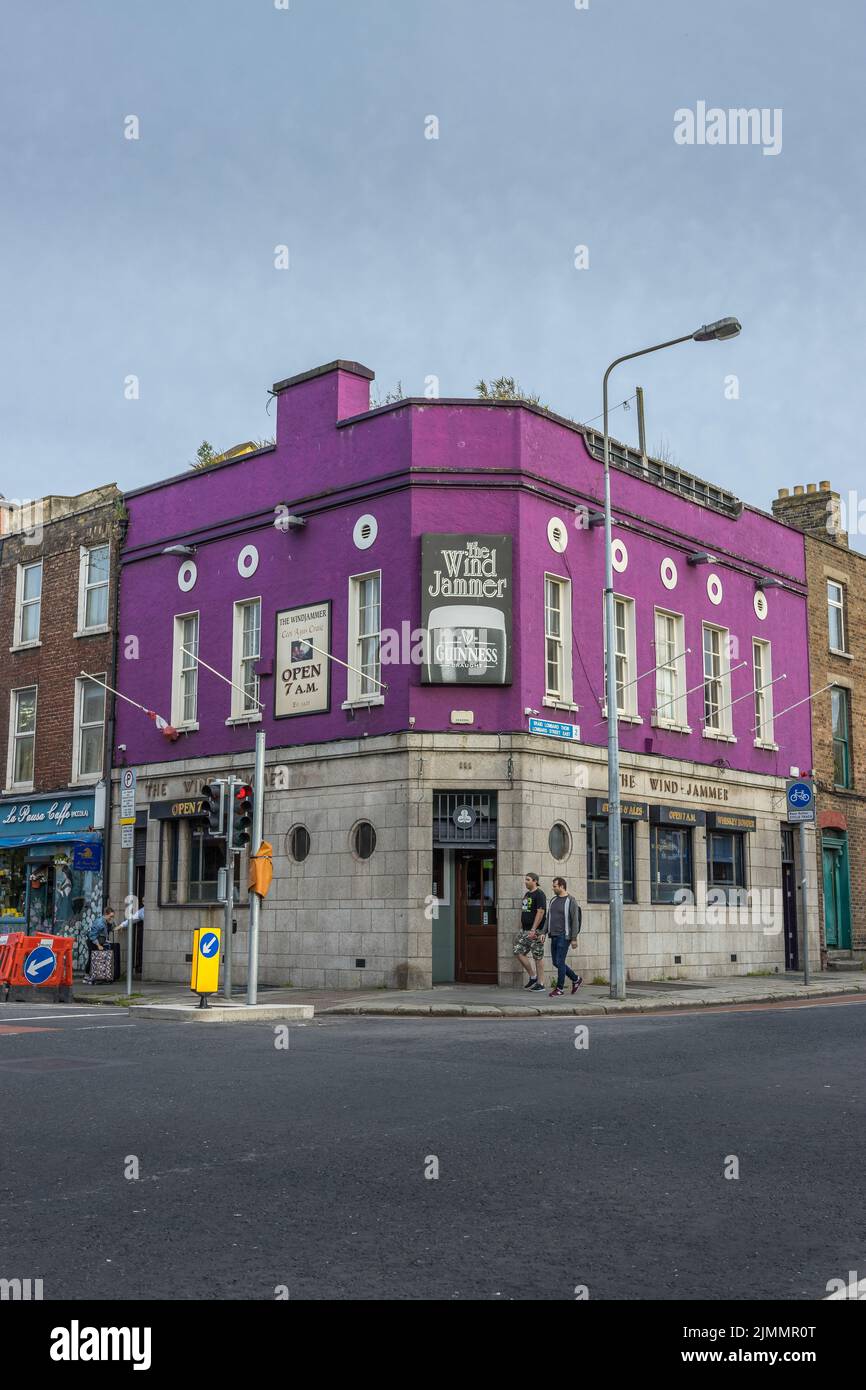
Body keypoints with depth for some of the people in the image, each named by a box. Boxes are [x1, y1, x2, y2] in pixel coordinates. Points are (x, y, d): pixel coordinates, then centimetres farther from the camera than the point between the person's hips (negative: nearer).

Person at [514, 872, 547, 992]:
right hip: (524, 930, 9)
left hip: (536, 931, -9)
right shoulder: (526, 894, 17)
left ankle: (540, 984, 5)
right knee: (518, 952, 2)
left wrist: (533, 930, -23)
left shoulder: (539, 894, -10)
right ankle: (532, 976, 12)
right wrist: (521, 928, 18)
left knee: (537, 957, -3)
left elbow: (540, 912, -18)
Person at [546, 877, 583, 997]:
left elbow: (575, 921, -11)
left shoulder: (571, 901, -9)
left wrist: (574, 938, -15)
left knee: (560, 962, -7)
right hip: (554, 936, 8)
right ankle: (576, 979, 25)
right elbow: (548, 918, 18)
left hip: (564, 936, -8)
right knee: (556, 962, 10)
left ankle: (560, 988, 4)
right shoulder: (553, 900, 13)